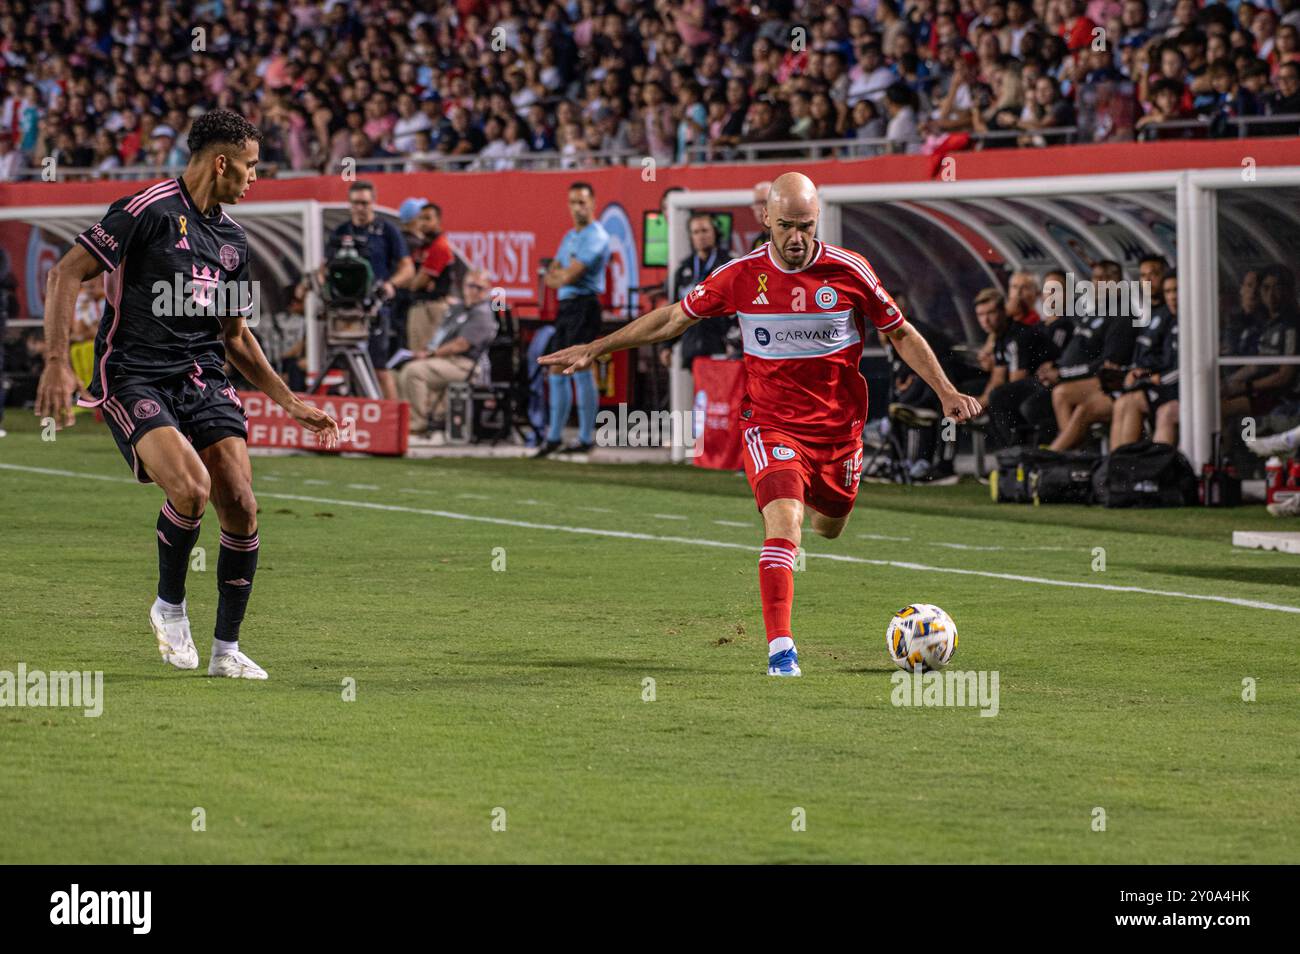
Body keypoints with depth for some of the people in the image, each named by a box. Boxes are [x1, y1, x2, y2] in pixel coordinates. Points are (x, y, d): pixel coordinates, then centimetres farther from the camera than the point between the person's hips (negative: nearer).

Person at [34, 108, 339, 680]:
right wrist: (57, 363, -20)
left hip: (202, 378, 7)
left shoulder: (232, 239, 14)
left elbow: (236, 337, 25)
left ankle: (226, 649, 7)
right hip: (133, 380, -7)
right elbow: (66, 273, -10)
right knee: (192, 488, -27)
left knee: (240, 504, -8)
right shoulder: (150, 211, -9)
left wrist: (290, 404, 19)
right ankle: (169, 604, 1)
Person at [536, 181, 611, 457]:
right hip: (565, 306, 9)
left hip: (584, 306, -9)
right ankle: (554, 436, 15)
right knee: (557, 373, 9)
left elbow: (571, 275, -17)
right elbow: (551, 276, 15)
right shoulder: (570, 236, 20)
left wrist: (560, 275, 3)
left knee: (581, 371, -9)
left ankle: (586, 439, -6)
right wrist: (564, 275, -5)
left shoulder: (596, 237, -10)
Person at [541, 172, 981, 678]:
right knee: (783, 523, -22)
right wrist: (595, 348, 5)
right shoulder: (742, 275, -9)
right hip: (771, 423, -2)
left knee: (829, 528, 17)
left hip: (838, 424, 2)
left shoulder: (849, 271, -9)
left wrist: (946, 391, -3)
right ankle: (780, 649, -22)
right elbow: (674, 317, 4)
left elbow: (902, 333, 4)